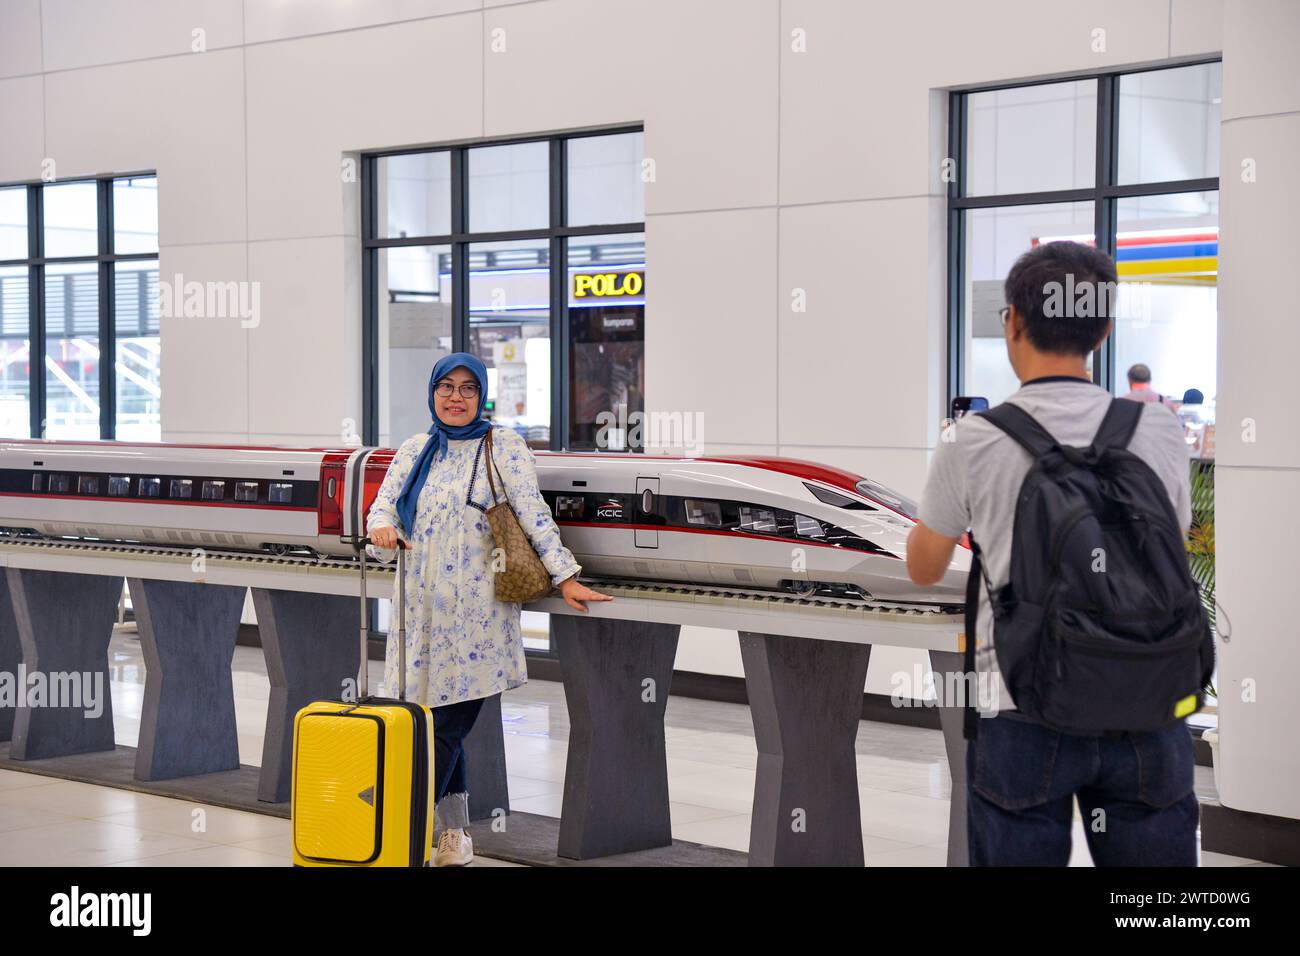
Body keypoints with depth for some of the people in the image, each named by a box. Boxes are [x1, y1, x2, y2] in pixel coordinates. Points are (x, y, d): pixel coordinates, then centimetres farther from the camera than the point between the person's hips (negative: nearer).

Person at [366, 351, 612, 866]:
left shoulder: (503, 445, 1)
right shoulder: (414, 450, 13)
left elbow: (532, 511, -7)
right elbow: (384, 503, 8)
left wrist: (565, 577, -13)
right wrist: (382, 527, -16)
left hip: (475, 610, -4)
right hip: (422, 608, 4)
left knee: (447, 726, -7)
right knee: (443, 727, 6)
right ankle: (454, 836, 16)